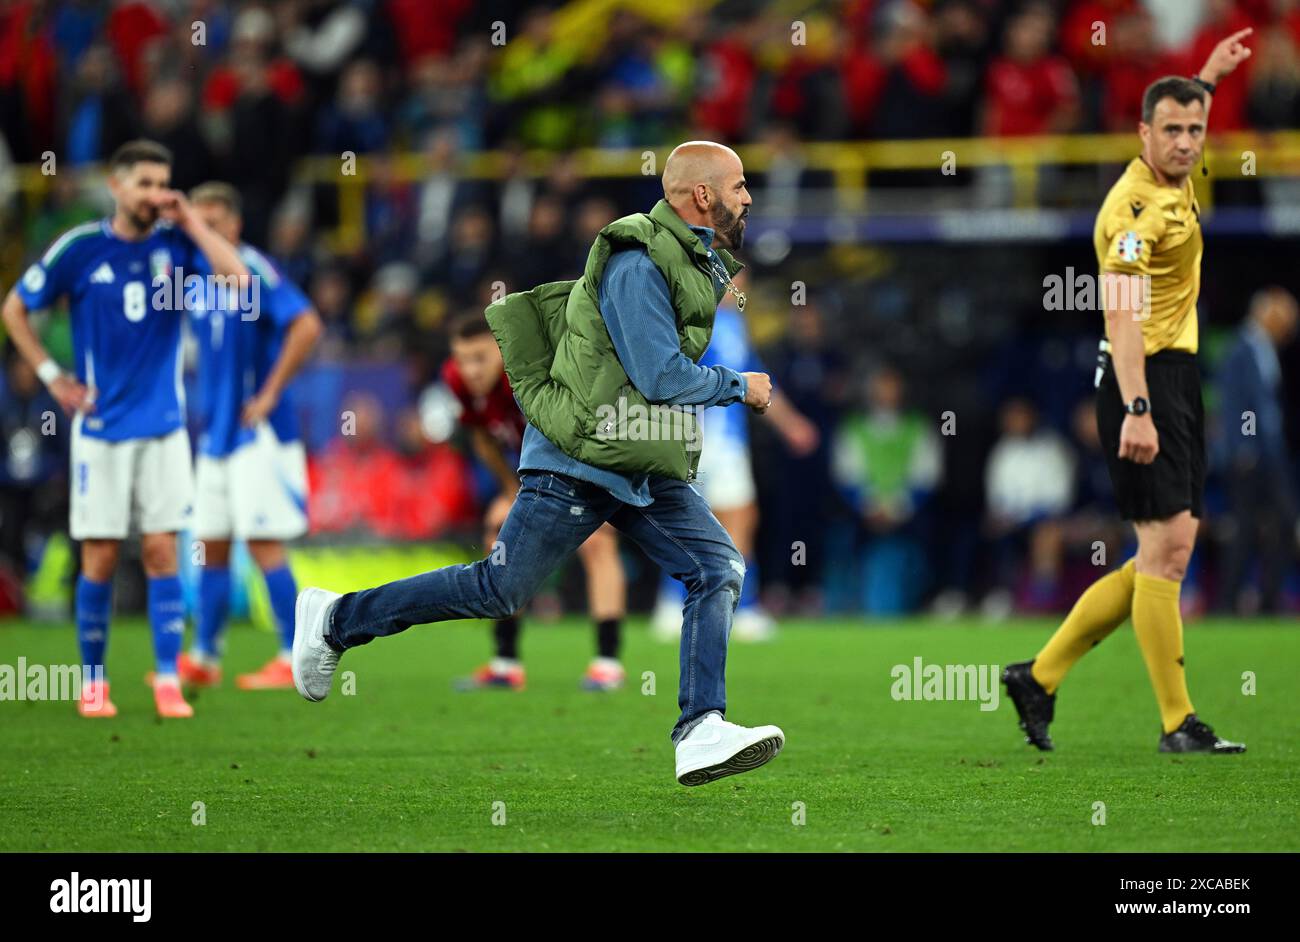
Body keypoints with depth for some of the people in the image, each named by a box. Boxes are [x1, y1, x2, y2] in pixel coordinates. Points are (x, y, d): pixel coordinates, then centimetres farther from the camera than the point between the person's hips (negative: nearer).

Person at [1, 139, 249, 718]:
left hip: (164, 427, 1)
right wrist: (51, 375, 0)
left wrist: (190, 221, -12)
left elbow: (238, 279, -16)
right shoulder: (79, 249, -4)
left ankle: (168, 682, 0)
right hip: (100, 427, -1)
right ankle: (93, 683, 11)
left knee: (162, 552, -2)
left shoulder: (176, 244, 0)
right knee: (100, 558, 0)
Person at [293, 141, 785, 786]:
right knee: (500, 590, -2)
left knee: (718, 568, -8)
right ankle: (335, 621, 13)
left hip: (642, 467, 9)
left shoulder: (698, 262, 11)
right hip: (576, 463, -9)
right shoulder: (636, 266, -19)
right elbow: (663, 377, -21)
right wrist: (740, 389, -9)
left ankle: (700, 733, -14)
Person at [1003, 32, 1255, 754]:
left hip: (1177, 377, 10)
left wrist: (1207, 77, 34)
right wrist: (1136, 409, -32)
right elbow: (1122, 312, -25)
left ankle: (1041, 675, 14)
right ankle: (1178, 723, -8)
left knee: (1165, 555, 9)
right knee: (1166, 546, -10)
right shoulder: (1137, 205, -16)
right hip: (1146, 378, -10)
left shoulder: (1173, 182, 11)